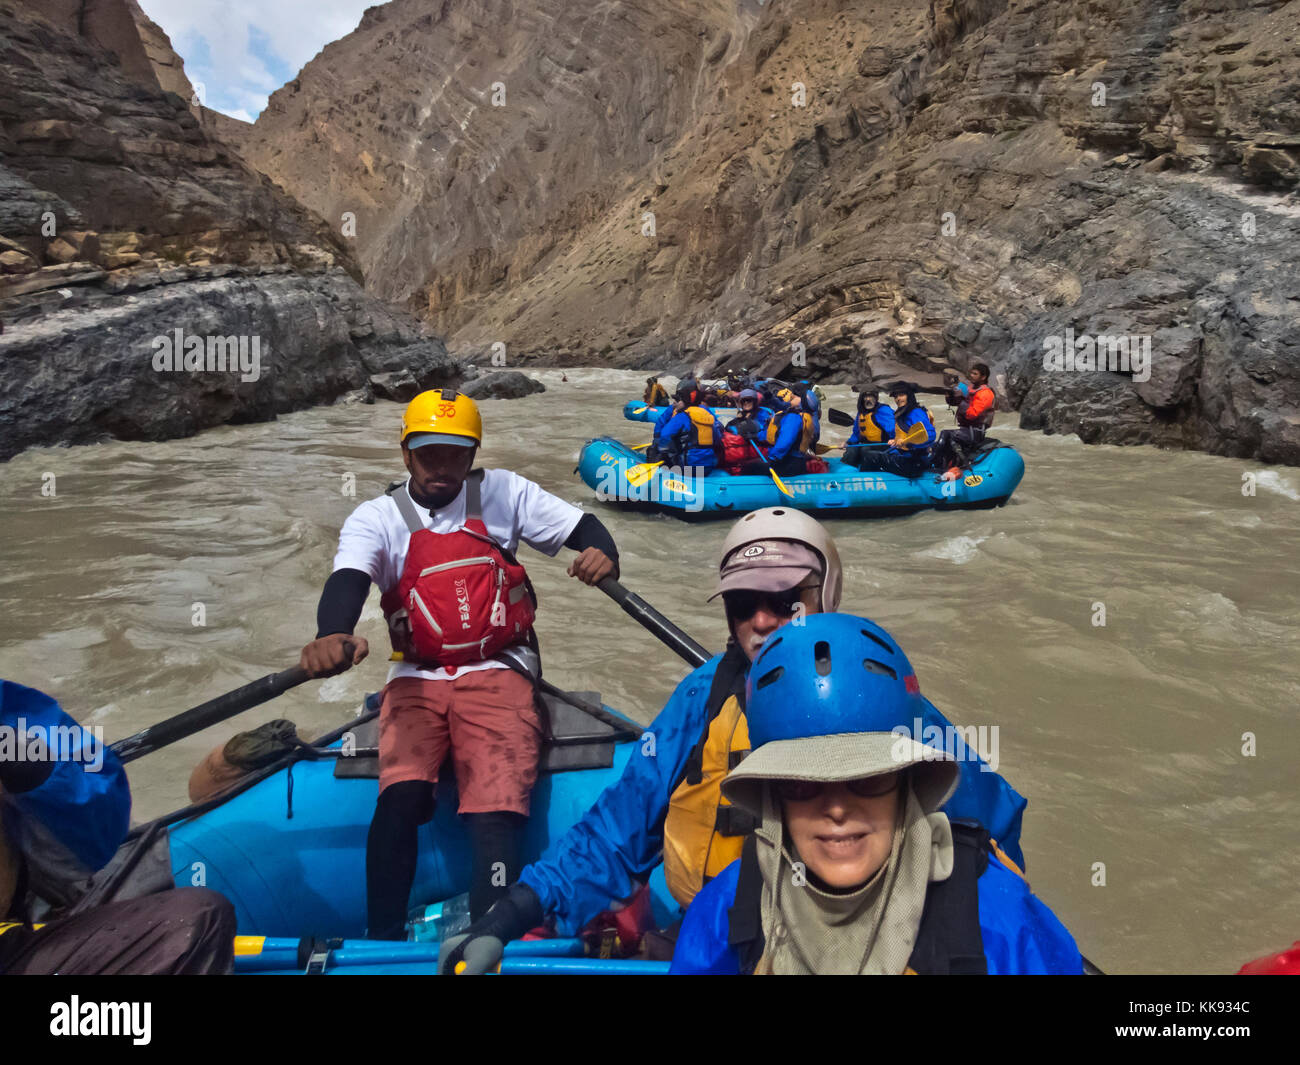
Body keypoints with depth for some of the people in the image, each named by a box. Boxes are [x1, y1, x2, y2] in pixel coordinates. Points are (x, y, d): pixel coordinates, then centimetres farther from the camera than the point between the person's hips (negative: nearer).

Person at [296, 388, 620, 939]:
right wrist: (332, 634, -36)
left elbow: (582, 526, 7)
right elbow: (347, 578, -13)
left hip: (496, 672, 0)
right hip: (417, 678, 1)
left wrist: (602, 553, -19)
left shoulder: (502, 493, 9)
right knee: (402, 796, -24)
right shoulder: (378, 517, 6)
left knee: (496, 813, -20)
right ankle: (383, 941, -12)